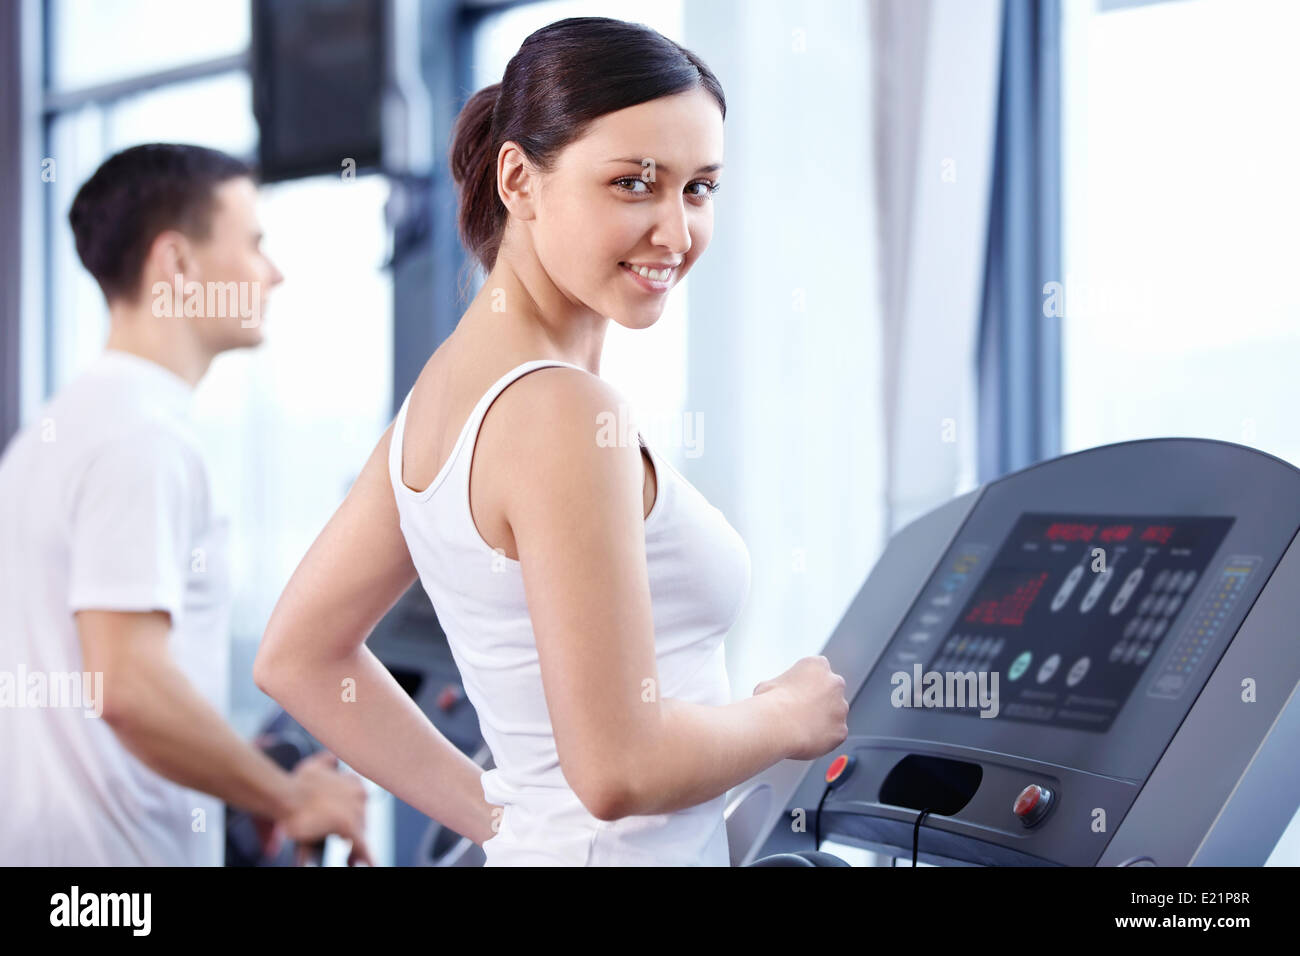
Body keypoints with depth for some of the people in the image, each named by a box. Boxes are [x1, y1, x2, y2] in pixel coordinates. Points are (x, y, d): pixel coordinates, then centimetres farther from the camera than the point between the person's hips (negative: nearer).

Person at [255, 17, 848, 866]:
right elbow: (619, 767, -24)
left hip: (536, 844, 8)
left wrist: (492, 814, 8)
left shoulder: (448, 383, 4)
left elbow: (299, 656, 10)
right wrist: (793, 716, -7)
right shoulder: (562, 412, -21)